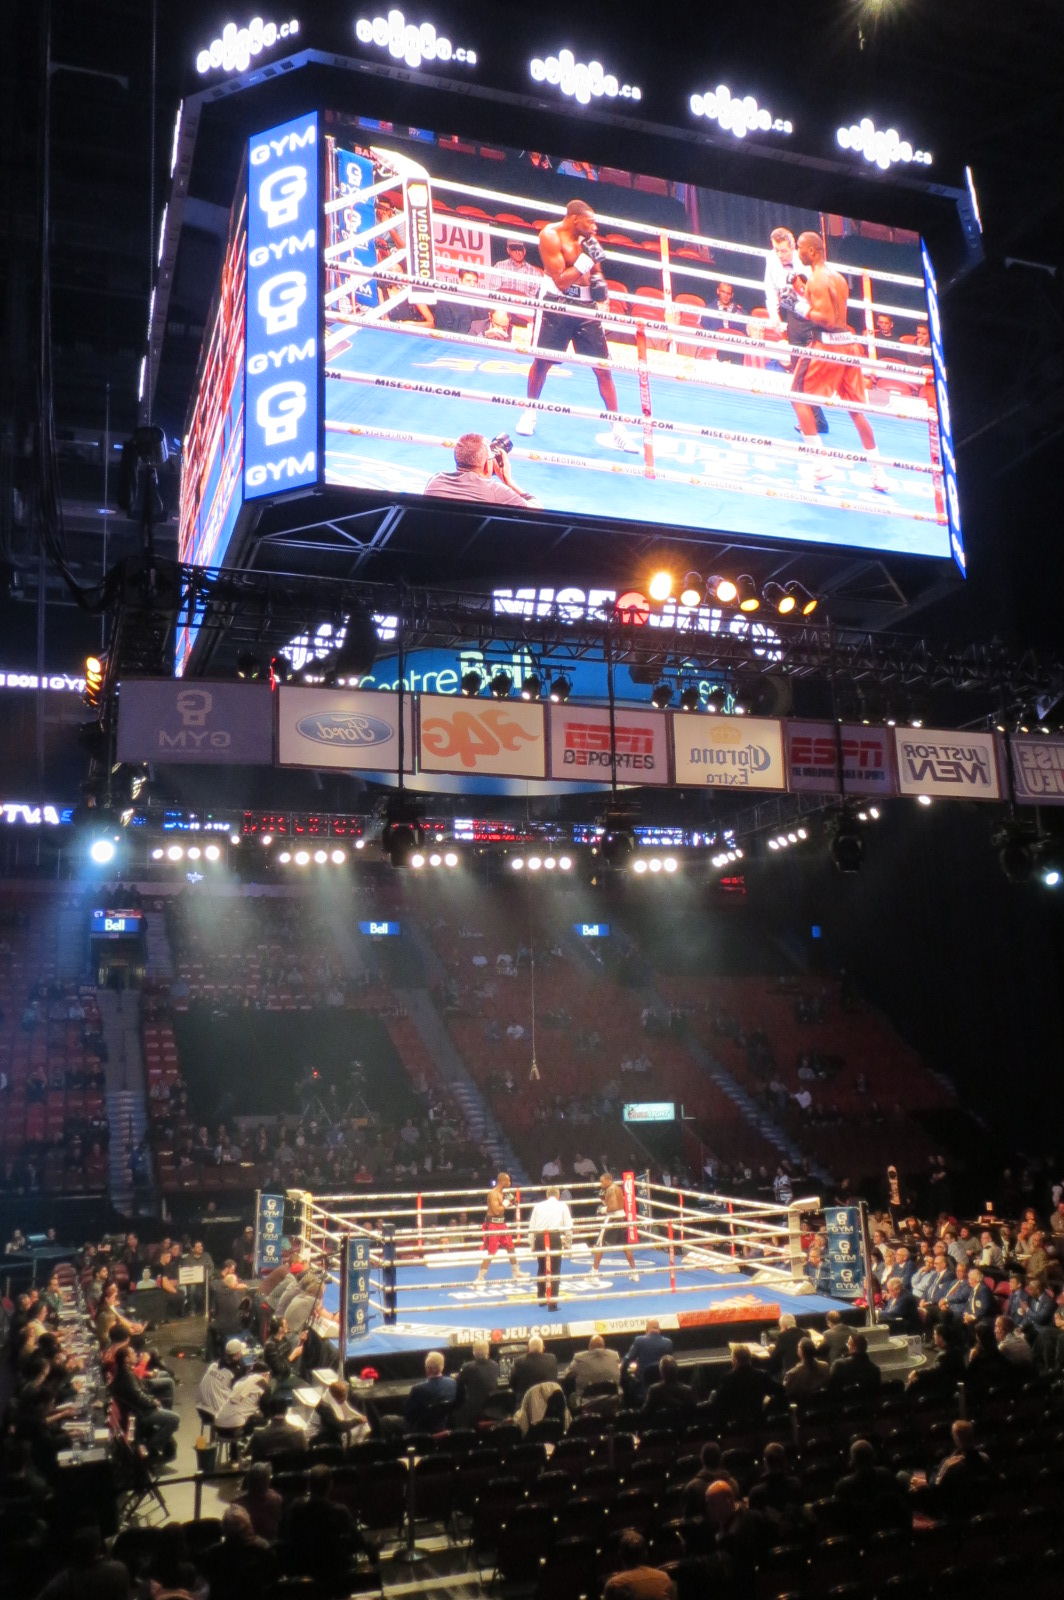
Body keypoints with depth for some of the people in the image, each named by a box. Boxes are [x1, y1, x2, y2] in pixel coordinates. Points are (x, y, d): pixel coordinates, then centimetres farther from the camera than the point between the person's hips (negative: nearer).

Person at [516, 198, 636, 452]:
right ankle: (530, 412, 35)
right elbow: (561, 281, -18)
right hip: (557, 305, -4)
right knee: (542, 361, 10)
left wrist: (599, 282, -2)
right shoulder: (551, 236, -12)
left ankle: (617, 427, 6)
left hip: (586, 307, 4)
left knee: (603, 367, 0)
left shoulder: (588, 238, 3)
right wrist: (585, 259, -22)